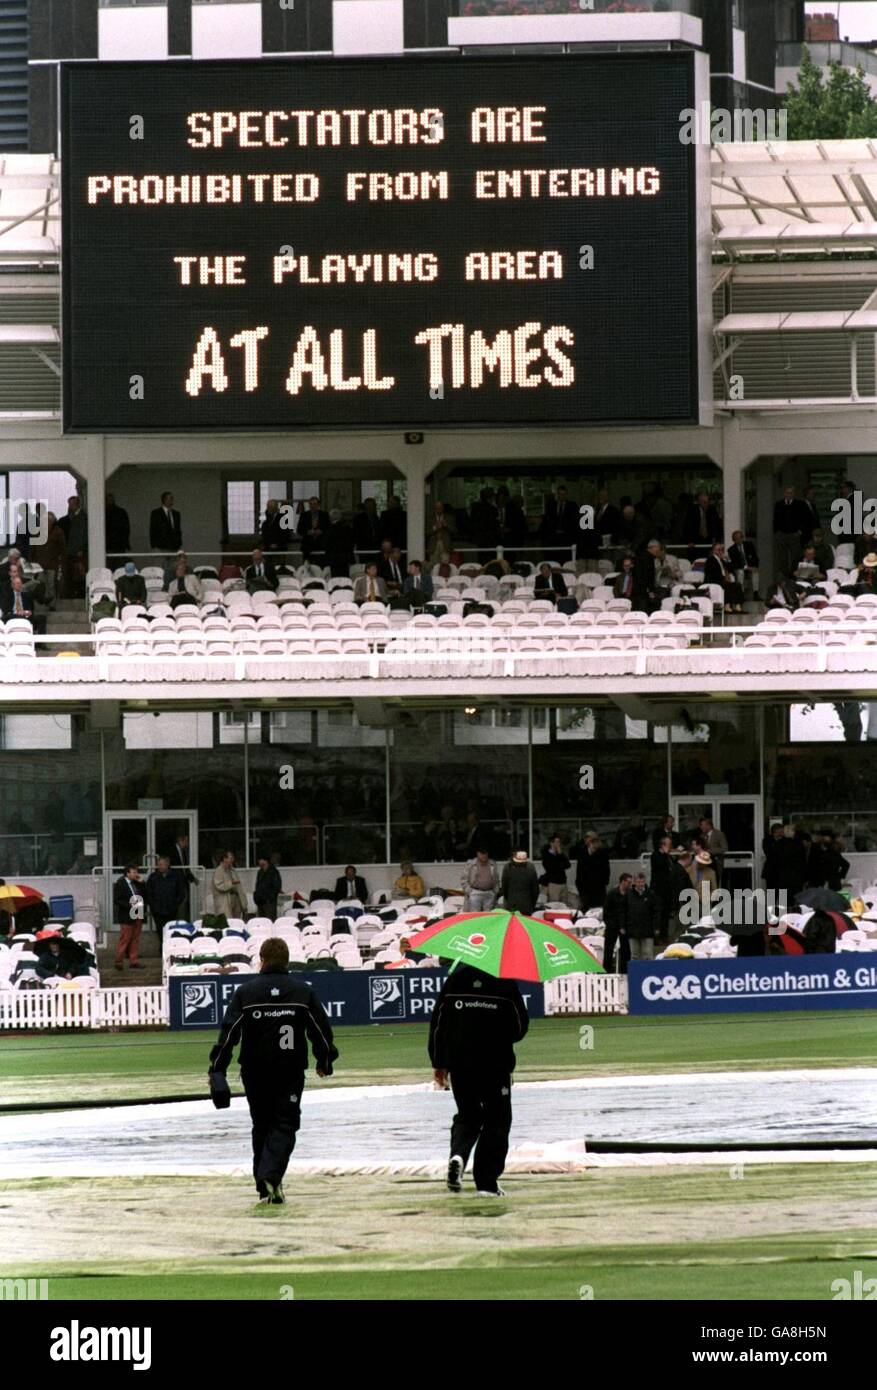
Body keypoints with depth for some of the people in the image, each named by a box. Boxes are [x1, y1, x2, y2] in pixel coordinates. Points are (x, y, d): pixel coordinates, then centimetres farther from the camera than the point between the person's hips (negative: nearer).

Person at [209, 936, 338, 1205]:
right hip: (291, 1072, -1)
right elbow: (322, 1030, 3)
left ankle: (264, 1187, 16)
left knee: (262, 1126, 14)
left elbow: (228, 1032, -7)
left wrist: (217, 1069, -2)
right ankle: (271, 1177, -20)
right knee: (285, 1126, 2)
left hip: (255, 1073, 1)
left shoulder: (245, 992, -4)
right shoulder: (302, 991, -1)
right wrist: (325, 1061, 19)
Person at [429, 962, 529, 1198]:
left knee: (467, 1115, 19)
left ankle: (458, 1154, -10)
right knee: (496, 1120, 8)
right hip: (496, 1063, -3)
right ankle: (487, 1181, 4)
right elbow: (520, 1027, -3)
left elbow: (438, 1023, 3)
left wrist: (438, 1063, 11)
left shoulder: (455, 978, 0)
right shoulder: (505, 983, -9)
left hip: (460, 1062, 3)